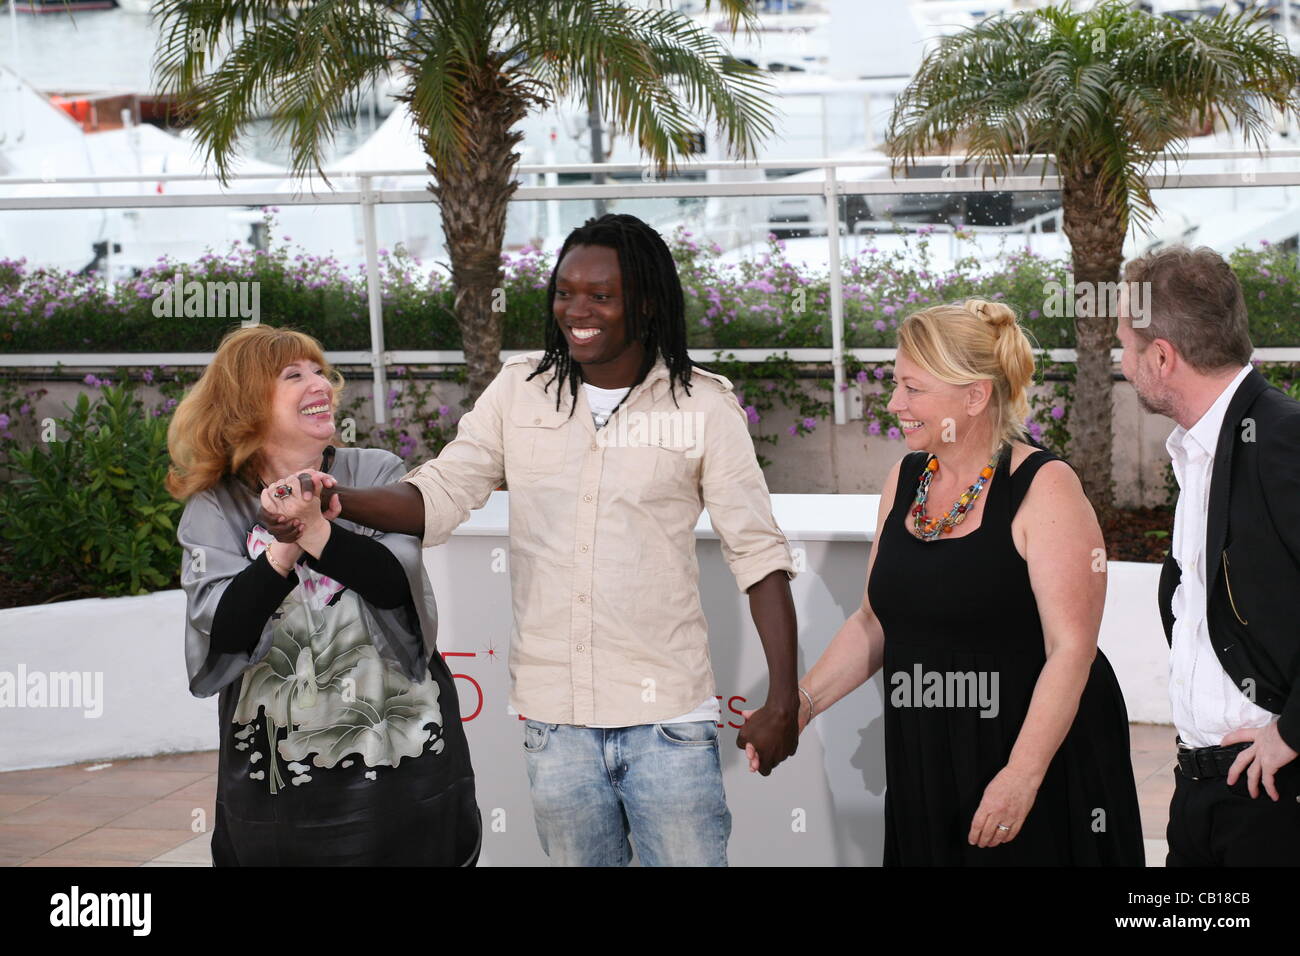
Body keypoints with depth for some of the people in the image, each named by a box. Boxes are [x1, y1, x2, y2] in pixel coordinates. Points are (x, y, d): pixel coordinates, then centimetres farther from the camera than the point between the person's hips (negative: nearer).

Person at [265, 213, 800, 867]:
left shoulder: (703, 406, -3)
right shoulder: (521, 391, 5)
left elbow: (758, 553, -3)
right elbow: (439, 495, 2)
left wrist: (783, 700, -8)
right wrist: (336, 499, -18)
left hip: (667, 719, -3)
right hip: (554, 715, 3)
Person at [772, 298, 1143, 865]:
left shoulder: (1044, 489, -13)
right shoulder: (905, 480, 7)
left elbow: (1071, 648, -17)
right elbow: (875, 619, 16)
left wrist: (1023, 775, -23)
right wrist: (803, 703, 4)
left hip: (1039, 757, -6)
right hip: (925, 762, 6)